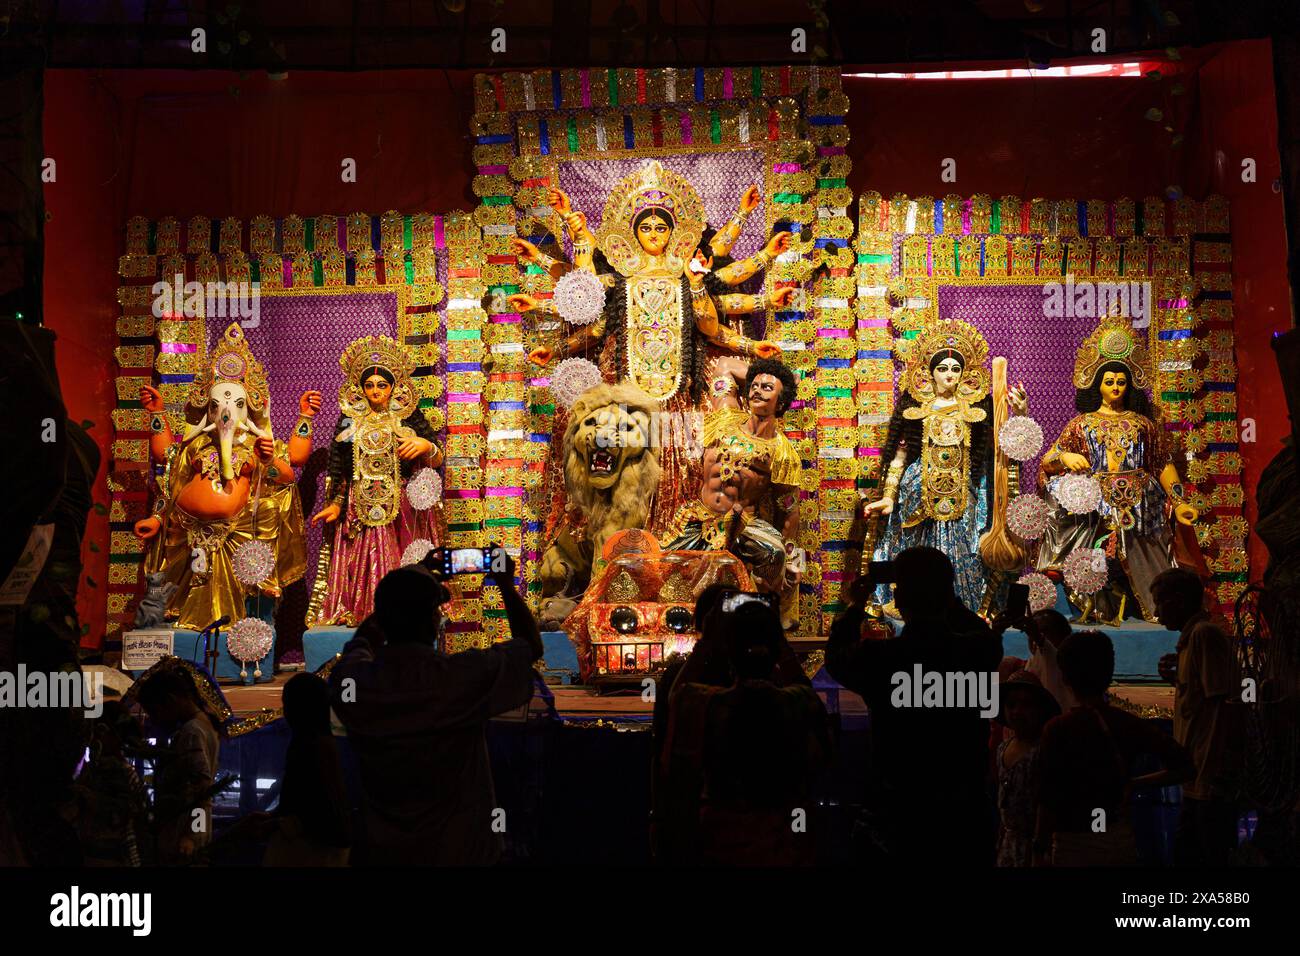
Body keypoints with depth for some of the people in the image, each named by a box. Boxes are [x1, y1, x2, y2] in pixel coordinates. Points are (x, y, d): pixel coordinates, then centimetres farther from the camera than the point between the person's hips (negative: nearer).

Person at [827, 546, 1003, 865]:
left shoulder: (878, 658, -17)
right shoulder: (979, 651, -10)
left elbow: (836, 656, 7)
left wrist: (856, 606, 20)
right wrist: (941, 594, 20)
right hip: (967, 816, 3)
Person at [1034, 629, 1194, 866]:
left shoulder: (1058, 729, -14)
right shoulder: (1130, 724, -2)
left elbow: (1048, 800, -13)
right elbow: (1184, 766, -1)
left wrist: (1040, 851, -4)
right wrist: (1133, 783, 3)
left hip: (1074, 846, -4)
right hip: (1122, 843, 4)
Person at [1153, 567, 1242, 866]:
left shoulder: (1205, 633, -16)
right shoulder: (1193, 635, 16)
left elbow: (1226, 703, -22)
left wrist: (1220, 774, -24)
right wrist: (1176, 678, 6)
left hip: (1210, 778, -10)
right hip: (1198, 777, 10)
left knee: (1212, 856, -3)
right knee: (1186, 853, 17)